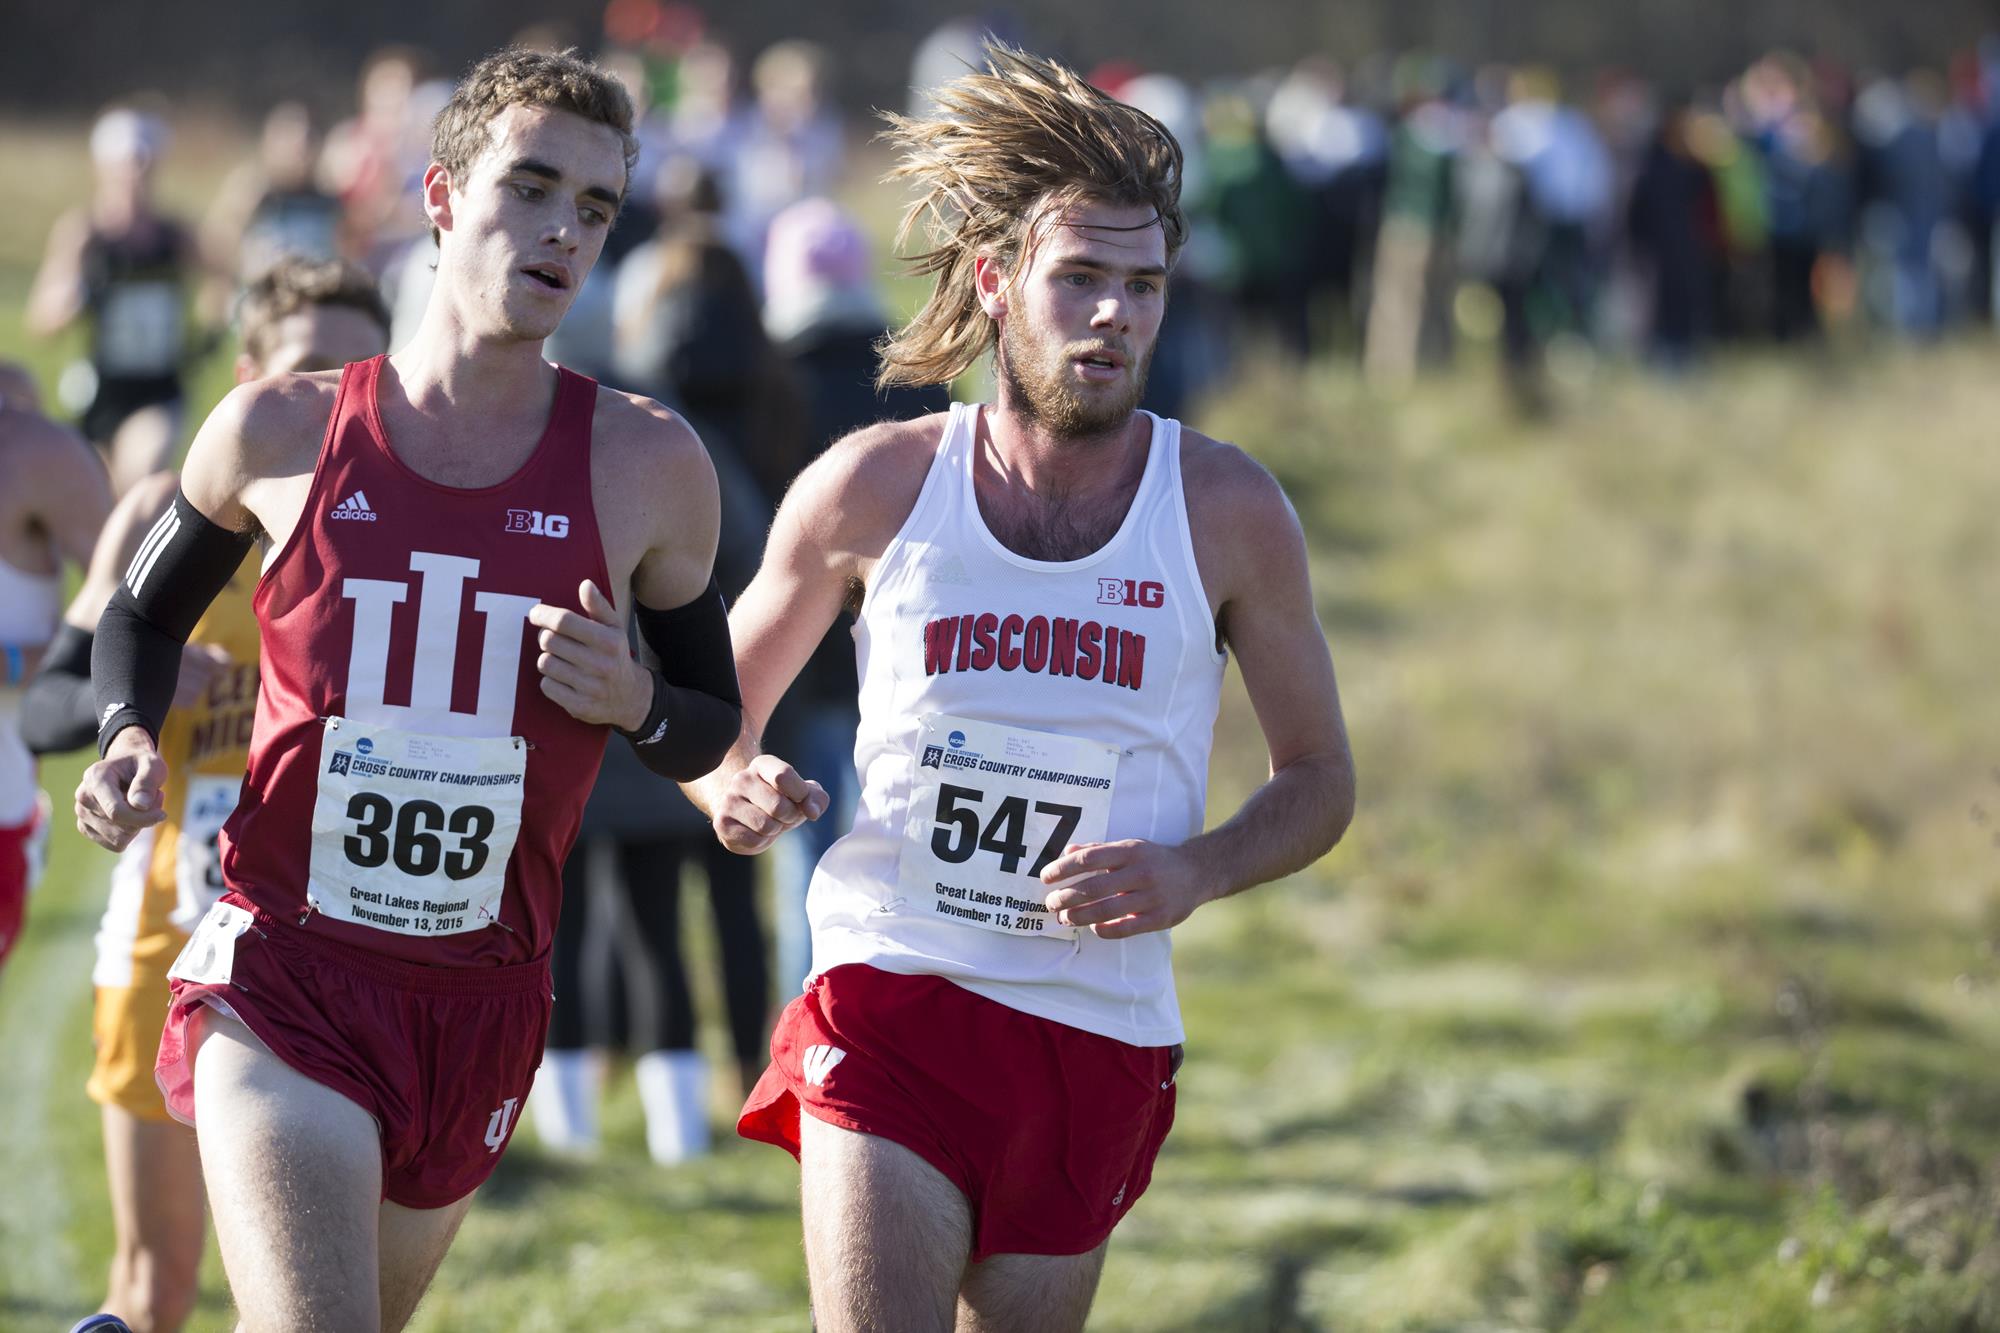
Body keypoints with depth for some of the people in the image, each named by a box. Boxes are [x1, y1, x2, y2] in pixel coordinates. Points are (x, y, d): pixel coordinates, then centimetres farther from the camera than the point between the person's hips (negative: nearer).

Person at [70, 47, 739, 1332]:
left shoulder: (647, 467, 1)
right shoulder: (280, 431, 0)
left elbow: (713, 728, 12)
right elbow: (145, 611, 17)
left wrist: (634, 703, -10)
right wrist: (131, 742, -2)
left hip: (483, 1005, 3)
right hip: (281, 977, -3)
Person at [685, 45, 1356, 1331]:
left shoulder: (1228, 511, 0)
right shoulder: (874, 487, 0)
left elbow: (1318, 779, 9)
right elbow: (716, 710, 12)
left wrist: (1194, 871, -11)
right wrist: (736, 788, -11)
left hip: (1102, 1025, 1)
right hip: (887, 994, -1)